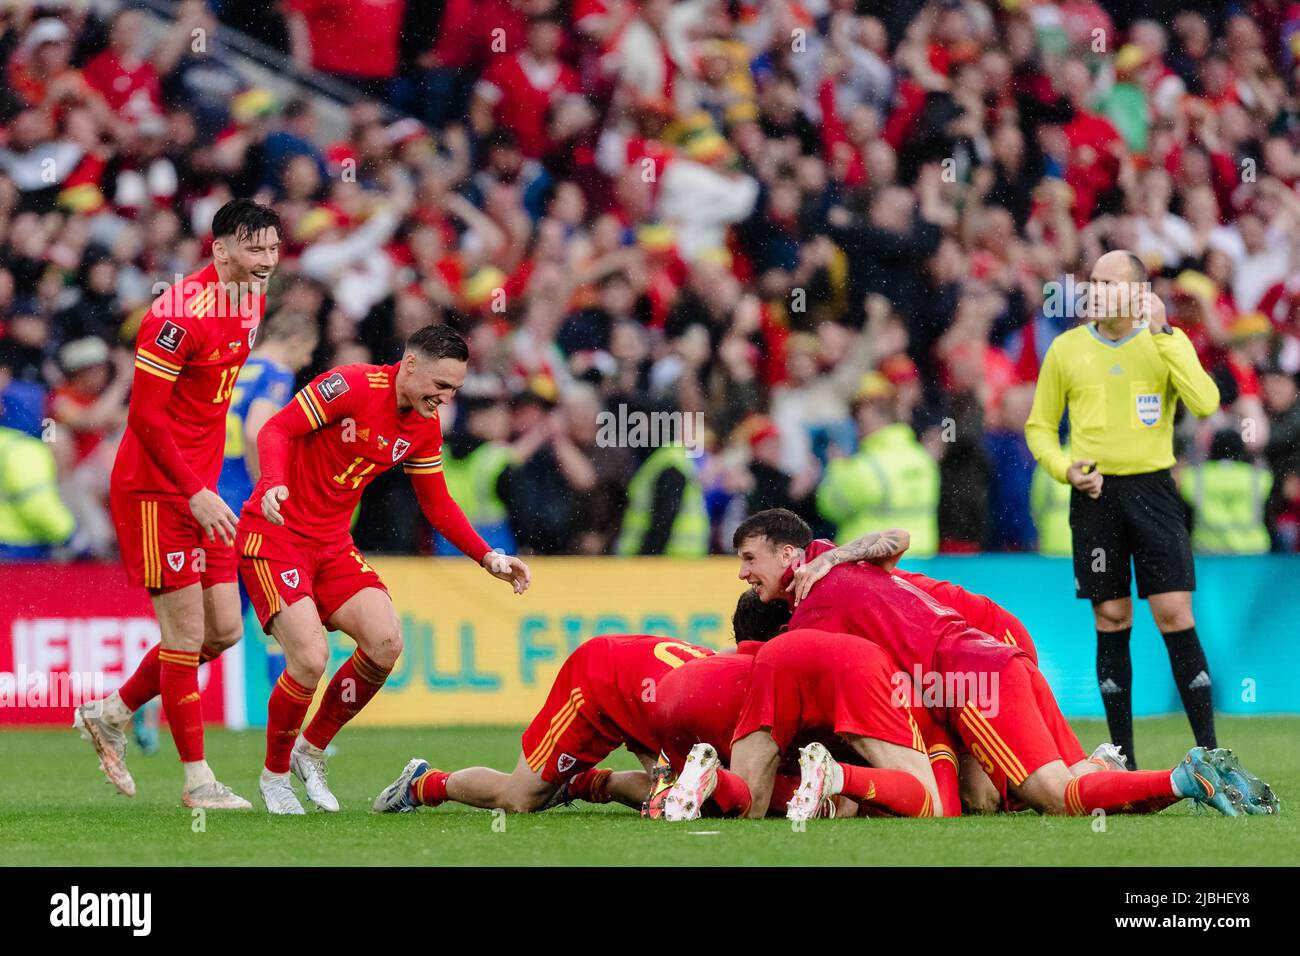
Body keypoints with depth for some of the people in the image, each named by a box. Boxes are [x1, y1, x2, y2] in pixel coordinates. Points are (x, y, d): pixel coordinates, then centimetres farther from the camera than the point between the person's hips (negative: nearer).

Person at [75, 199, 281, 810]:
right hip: (154, 489, -9)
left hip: (200, 487, 9)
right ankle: (197, 780, 2)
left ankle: (111, 714, 25)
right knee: (187, 630, -6)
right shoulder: (180, 313, -20)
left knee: (224, 630, 7)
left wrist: (209, 486, 18)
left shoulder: (253, 301, 7)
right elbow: (144, 415, -19)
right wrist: (196, 494, -21)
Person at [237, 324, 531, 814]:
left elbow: (437, 504, 14)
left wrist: (487, 557, 4)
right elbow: (276, 429, -20)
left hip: (332, 544, 7)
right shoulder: (351, 386, -17)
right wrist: (274, 483, -39)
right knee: (310, 658, -21)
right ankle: (275, 775, 4)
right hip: (272, 535, -7)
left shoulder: (425, 427, 5)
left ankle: (312, 750, 10)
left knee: (385, 644, -11)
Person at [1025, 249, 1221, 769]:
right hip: (1095, 493, 2)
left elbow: (1204, 403, -16)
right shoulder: (1066, 348, 6)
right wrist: (1064, 468, -4)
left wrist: (1161, 334, -17)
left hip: (1151, 488, -2)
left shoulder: (1167, 341, 2)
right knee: (1111, 622, 3)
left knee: (1175, 616, -9)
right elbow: (1039, 426, 14)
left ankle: (1209, 752, -5)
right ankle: (1122, 759, 9)